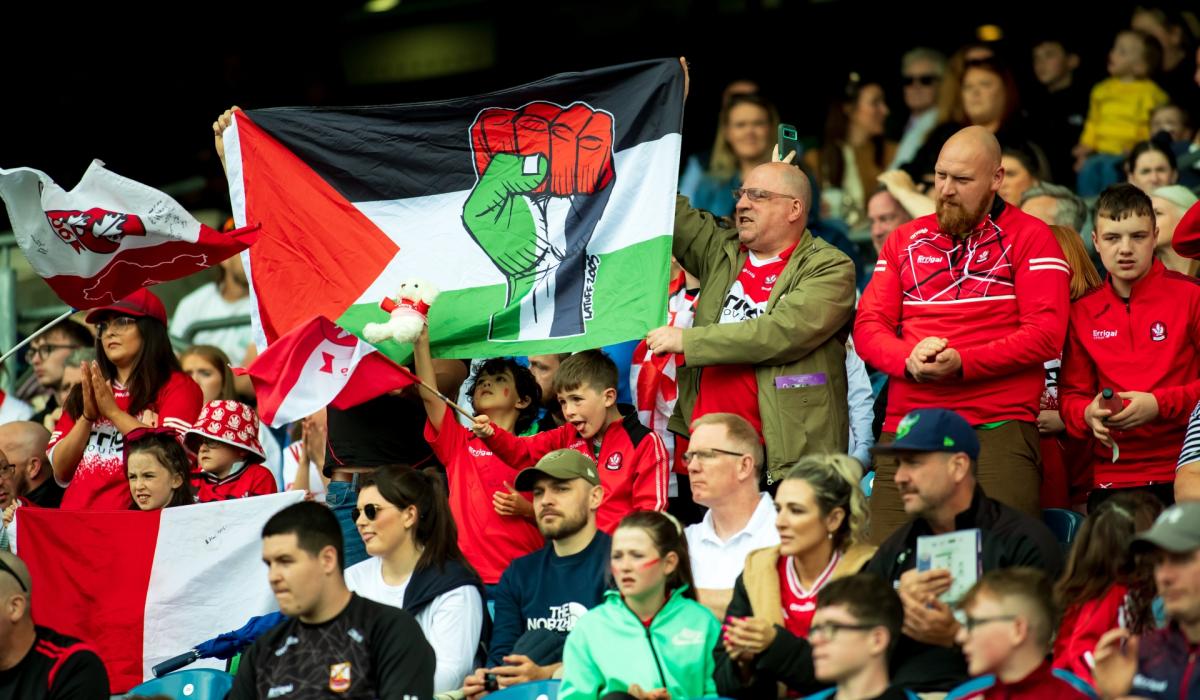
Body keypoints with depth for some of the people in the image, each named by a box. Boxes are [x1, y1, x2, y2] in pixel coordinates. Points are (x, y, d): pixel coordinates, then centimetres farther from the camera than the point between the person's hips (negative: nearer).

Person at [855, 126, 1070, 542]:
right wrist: (909, 360, -8)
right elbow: (868, 326, 14)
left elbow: (1046, 333, -4)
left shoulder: (1030, 238, 6)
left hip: (996, 429, -4)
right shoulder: (906, 240, 20)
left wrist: (962, 363, -14)